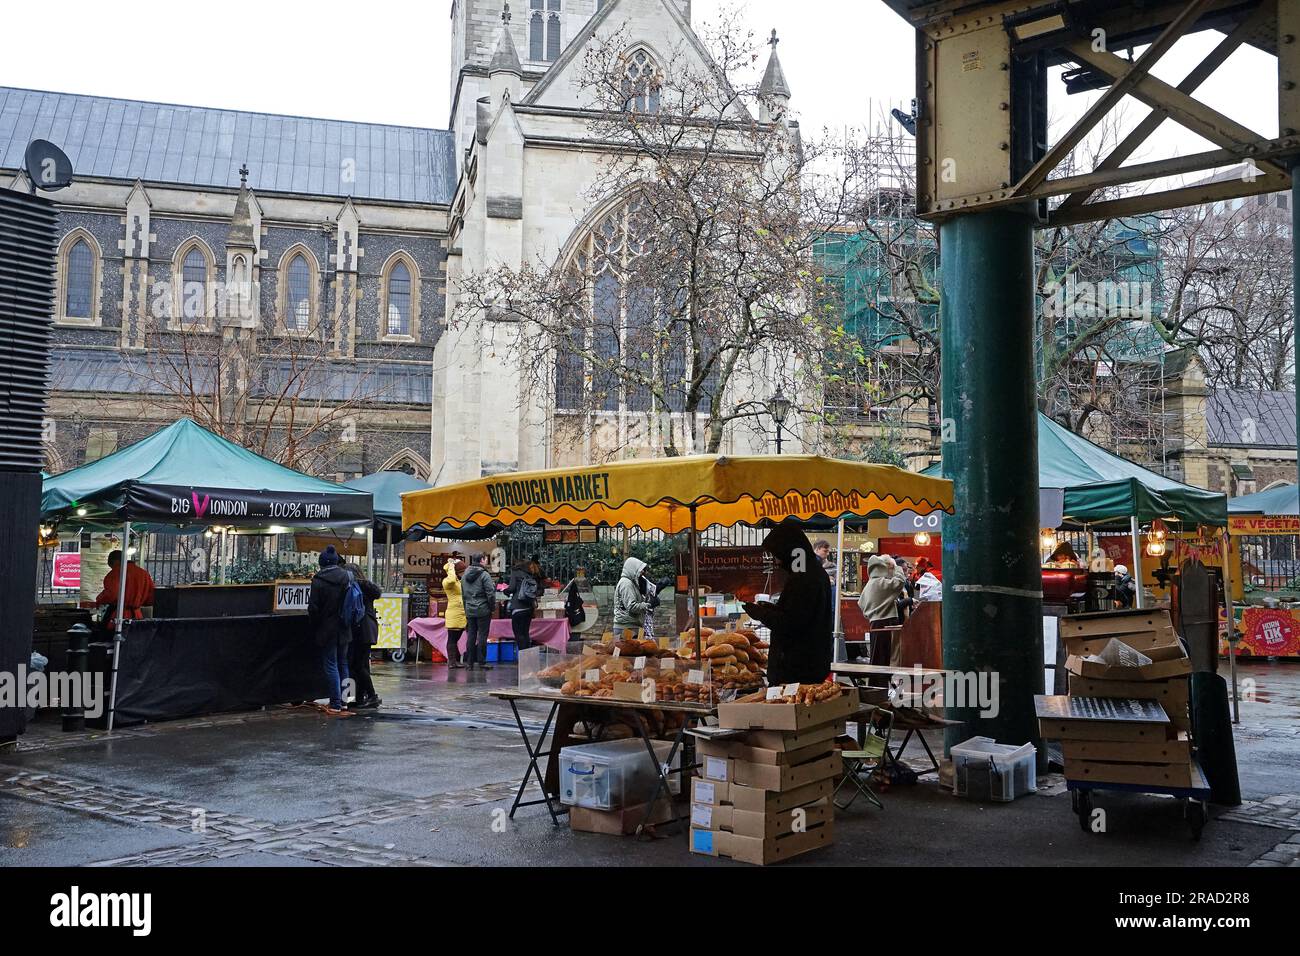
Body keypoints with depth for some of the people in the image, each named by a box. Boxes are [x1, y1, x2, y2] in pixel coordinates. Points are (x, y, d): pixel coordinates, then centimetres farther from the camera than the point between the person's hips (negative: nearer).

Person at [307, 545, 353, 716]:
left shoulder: (318, 580, -13)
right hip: (344, 630, 5)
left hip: (327, 630, -5)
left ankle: (335, 705, 0)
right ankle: (344, 702, 18)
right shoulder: (347, 577, 0)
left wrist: (314, 627, 3)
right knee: (343, 664, 14)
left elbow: (313, 608, -11)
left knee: (331, 666, 0)